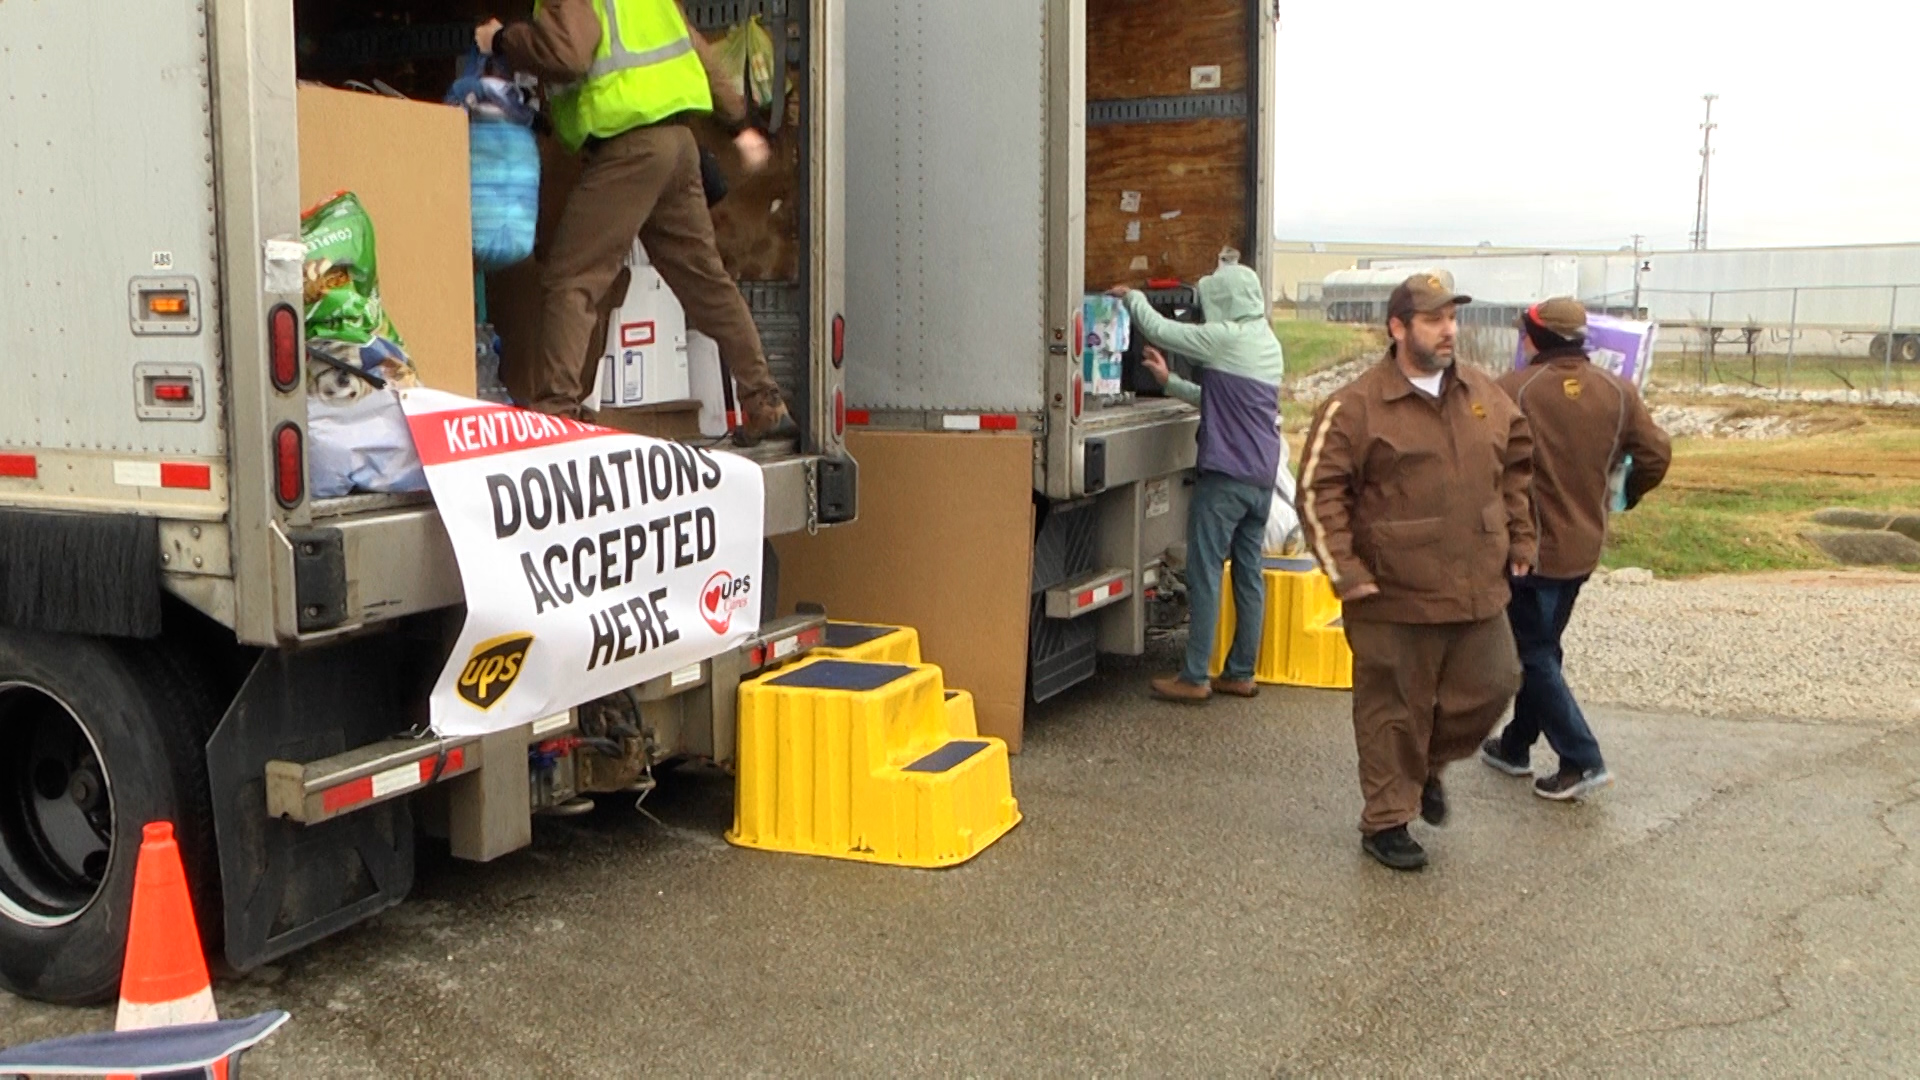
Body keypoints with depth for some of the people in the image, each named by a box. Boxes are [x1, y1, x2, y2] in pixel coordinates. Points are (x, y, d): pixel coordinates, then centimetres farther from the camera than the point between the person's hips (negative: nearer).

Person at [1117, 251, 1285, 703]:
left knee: (1205, 572, -3)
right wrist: (1169, 382, 21)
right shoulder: (1267, 343, 15)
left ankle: (1195, 677, 0)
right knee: (1249, 572, 11)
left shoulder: (1226, 338, -12)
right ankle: (1241, 673, 17)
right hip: (1262, 476, 9)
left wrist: (1130, 296, 11)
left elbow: (1158, 328, -6)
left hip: (1226, 474, -9)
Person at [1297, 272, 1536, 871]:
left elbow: (1516, 466, 23)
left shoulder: (1486, 395, 9)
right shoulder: (1356, 406, -10)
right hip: (1396, 597, -5)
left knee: (1490, 687, 13)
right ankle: (1387, 821, 20)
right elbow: (1320, 491, -10)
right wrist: (1346, 572, -13)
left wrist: (1520, 536, 18)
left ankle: (1429, 764, 40)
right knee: (1394, 709, 4)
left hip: (1478, 590, 6)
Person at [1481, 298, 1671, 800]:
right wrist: (1625, 494, 21)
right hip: (1583, 547, 6)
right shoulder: (1618, 392, -1)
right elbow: (1656, 454, 3)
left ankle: (1583, 761, 0)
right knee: (1540, 647, 20)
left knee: (1534, 655, 4)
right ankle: (1516, 746, 31)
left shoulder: (1513, 390, -18)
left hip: (1528, 547, -6)